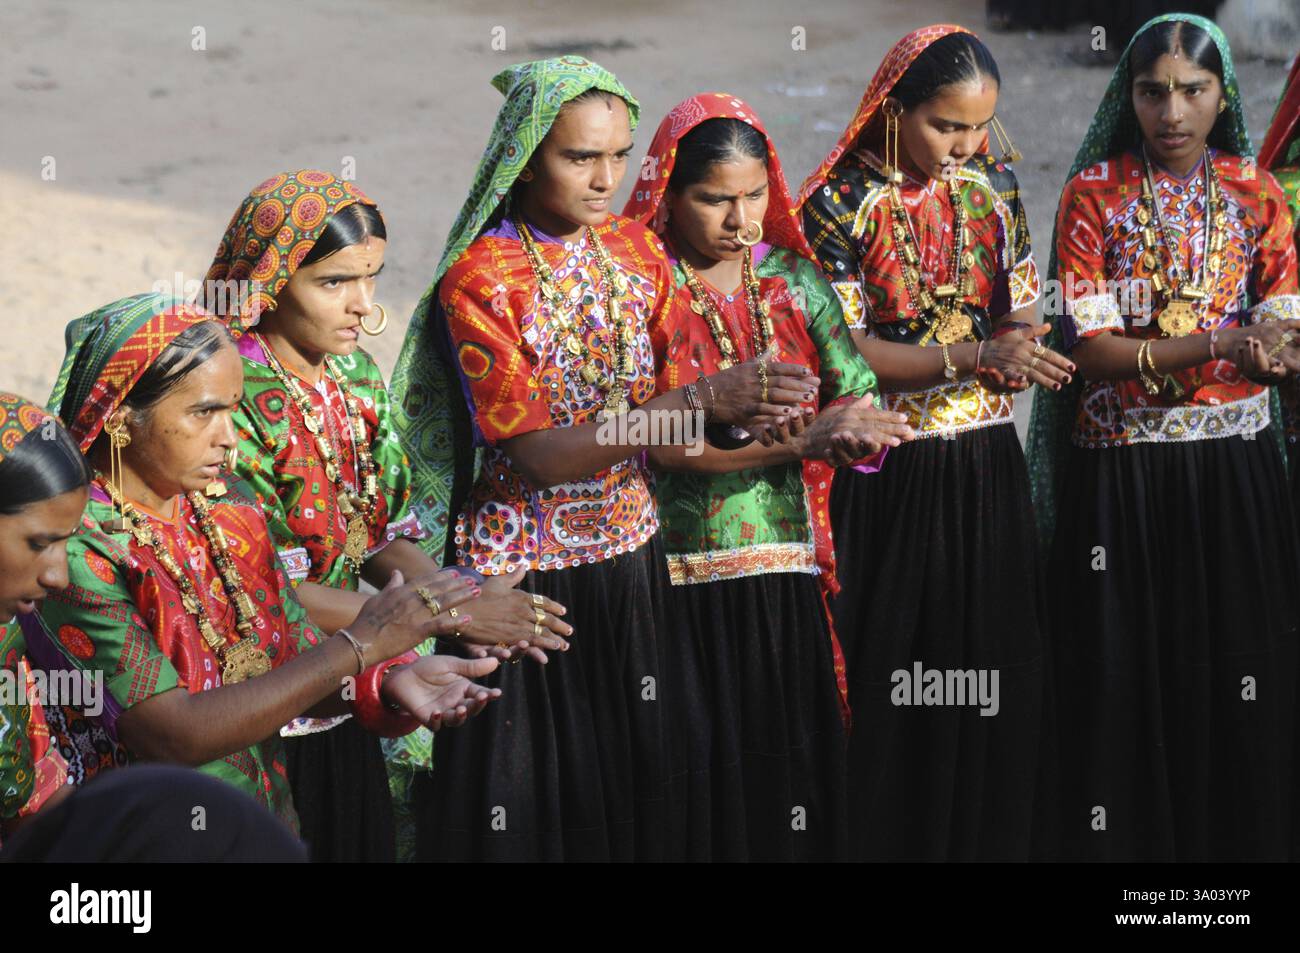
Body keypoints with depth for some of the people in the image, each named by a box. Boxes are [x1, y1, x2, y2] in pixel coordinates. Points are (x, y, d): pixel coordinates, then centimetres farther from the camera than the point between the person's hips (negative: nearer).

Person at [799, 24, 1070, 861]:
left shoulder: (994, 186, 4)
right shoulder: (843, 203, -10)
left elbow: (1021, 310, 12)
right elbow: (843, 350, -13)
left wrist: (1023, 352, -13)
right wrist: (974, 358, -24)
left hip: (986, 462, 4)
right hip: (886, 470, -4)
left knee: (997, 663, 9)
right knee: (894, 673, 2)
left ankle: (995, 835, 23)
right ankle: (893, 836, 16)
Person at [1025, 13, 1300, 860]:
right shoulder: (1094, 193, -3)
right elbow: (1088, 347, -10)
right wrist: (1216, 346, -22)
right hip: (1122, 466, -2)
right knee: (1130, 673, 0)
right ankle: (1124, 835, 14)